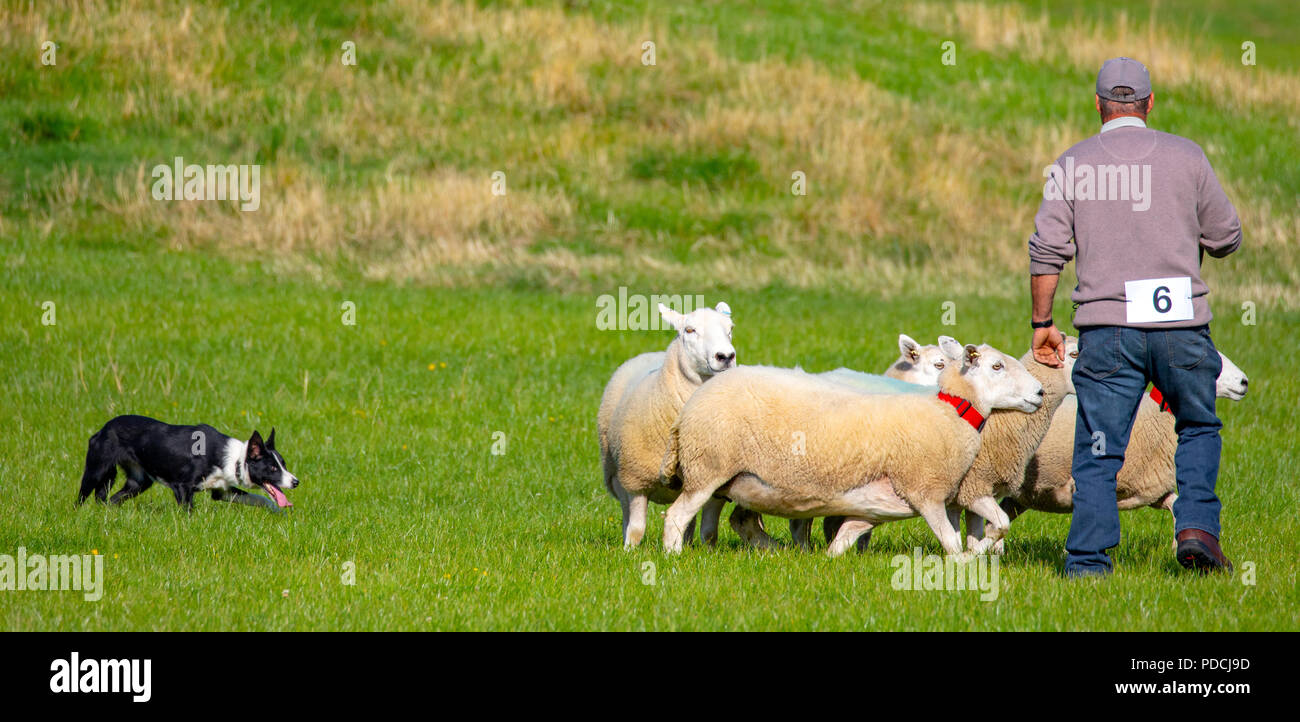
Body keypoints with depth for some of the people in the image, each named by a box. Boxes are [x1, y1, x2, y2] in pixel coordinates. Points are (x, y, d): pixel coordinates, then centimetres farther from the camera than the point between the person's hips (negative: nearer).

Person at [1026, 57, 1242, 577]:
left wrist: (1042, 324, 8)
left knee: (1098, 449, 3)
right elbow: (1227, 238, 9)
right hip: (1181, 322, 0)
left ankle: (1088, 559, -3)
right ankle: (1196, 526, 1)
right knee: (1199, 428, 19)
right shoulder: (1185, 157, 3)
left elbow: (1047, 250, 0)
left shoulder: (1073, 165, 4)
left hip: (1107, 327, 0)